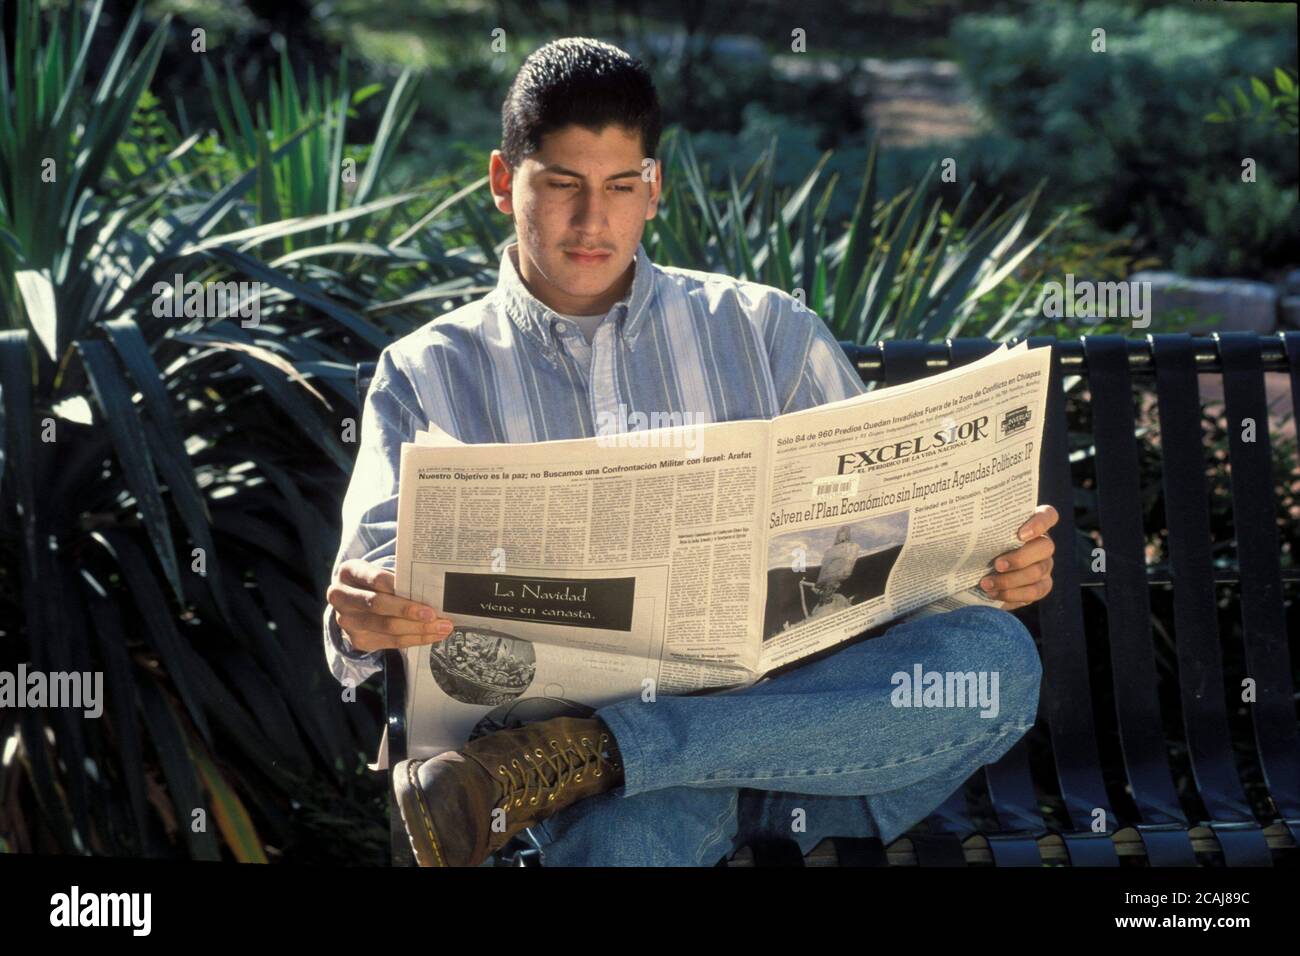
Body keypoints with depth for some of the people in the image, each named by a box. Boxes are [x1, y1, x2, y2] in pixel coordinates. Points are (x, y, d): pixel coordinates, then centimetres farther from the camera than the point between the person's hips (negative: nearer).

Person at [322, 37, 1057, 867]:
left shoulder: (767, 331, 17)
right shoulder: (428, 376, 15)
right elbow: (378, 564, 2)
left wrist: (999, 558, -9)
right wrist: (364, 624, -24)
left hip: (799, 704, 7)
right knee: (628, 835, -46)